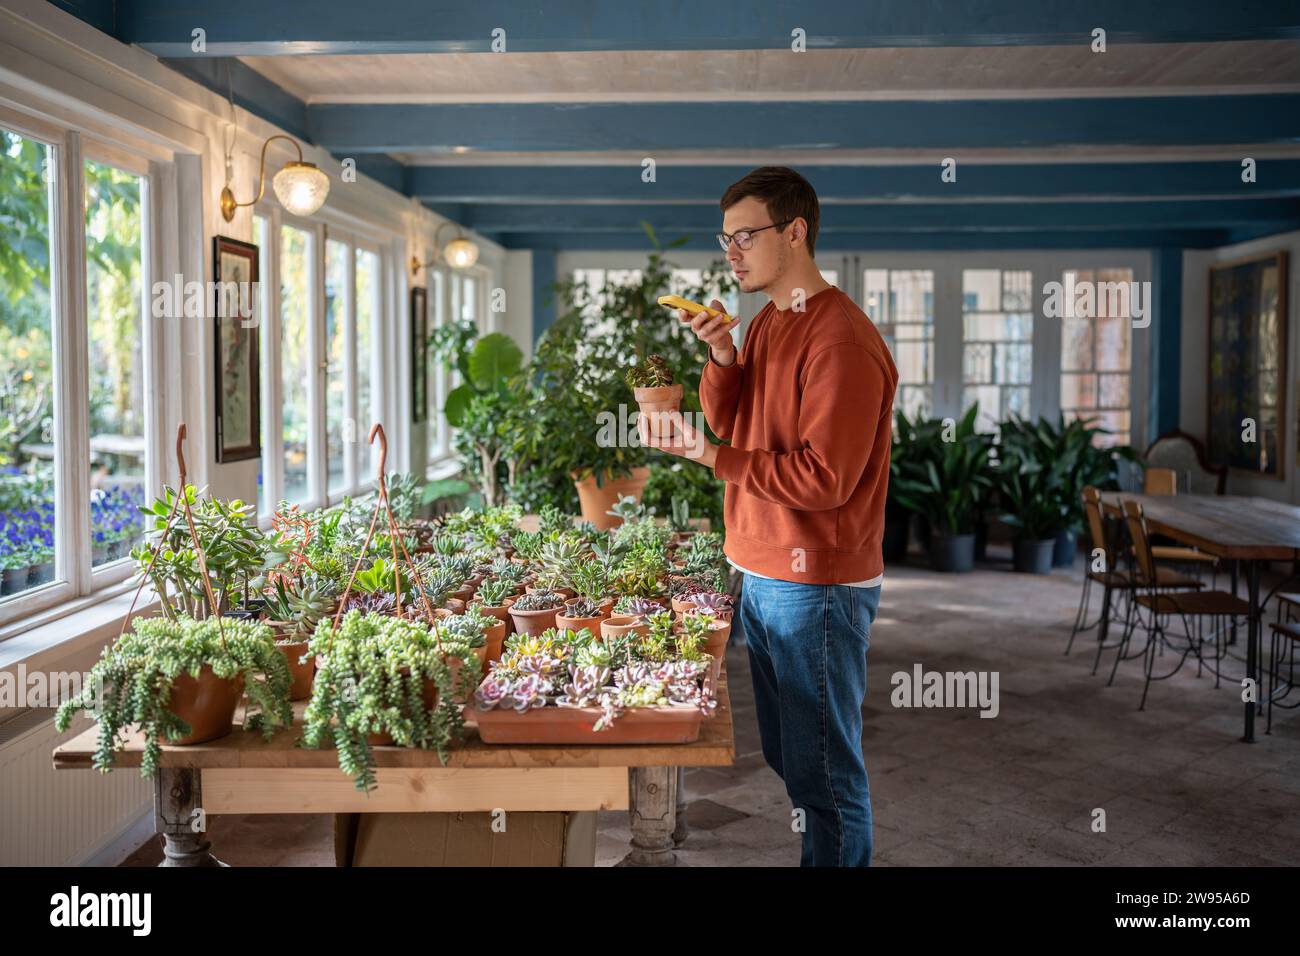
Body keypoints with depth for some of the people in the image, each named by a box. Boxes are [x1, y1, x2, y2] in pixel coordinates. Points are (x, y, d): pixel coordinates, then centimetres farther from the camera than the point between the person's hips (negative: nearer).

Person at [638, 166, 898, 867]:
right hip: (761, 573, 9)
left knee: (824, 770, 1)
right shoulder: (766, 323, 13)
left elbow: (823, 478, -22)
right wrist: (721, 355, -3)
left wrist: (709, 456, -21)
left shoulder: (841, 339, -18)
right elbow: (730, 422, 13)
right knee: (786, 754, 19)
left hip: (818, 584, -9)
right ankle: (822, 848, 34)